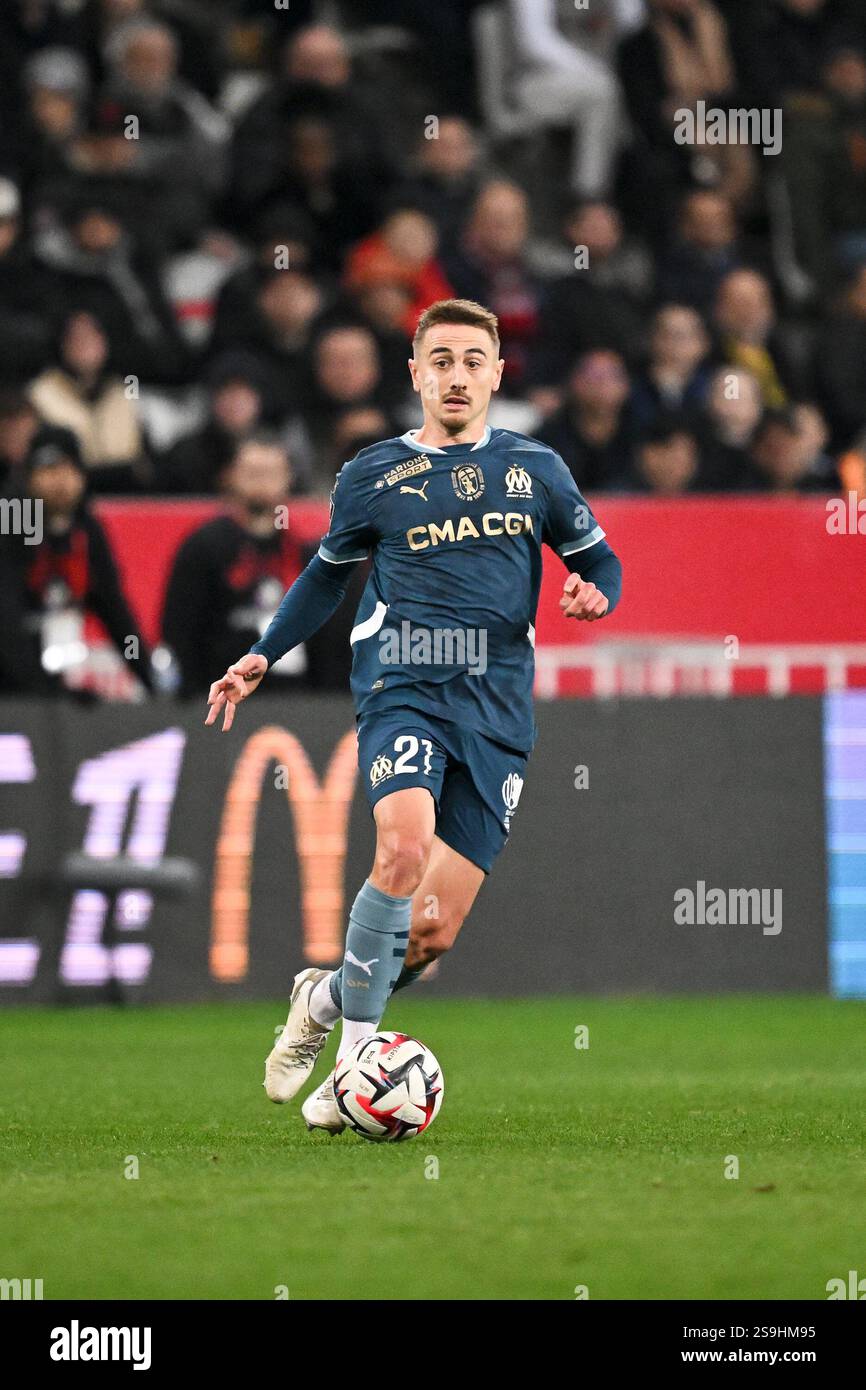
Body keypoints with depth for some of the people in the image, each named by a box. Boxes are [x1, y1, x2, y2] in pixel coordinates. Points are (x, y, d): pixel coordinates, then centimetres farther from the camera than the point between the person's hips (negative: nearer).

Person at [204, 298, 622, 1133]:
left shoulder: (535, 469, 11)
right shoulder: (373, 475, 9)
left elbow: (597, 560, 19)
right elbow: (328, 571, 24)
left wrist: (593, 592, -4)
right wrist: (262, 657, 20)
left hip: (497, 708, 2)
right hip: (402, 683, -2)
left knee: (434, 933, -3)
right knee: (406, 845, -31)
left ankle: (328, 998, 26)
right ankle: (358, 1046, -19)